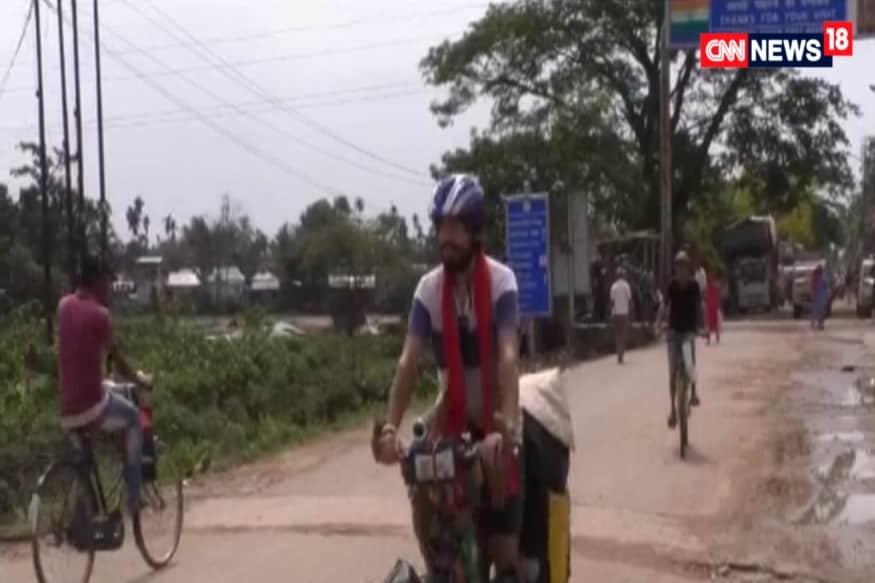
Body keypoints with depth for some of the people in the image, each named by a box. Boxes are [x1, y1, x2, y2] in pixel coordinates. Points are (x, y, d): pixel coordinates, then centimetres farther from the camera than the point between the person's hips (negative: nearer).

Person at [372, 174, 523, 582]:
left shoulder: (501, 281, -18)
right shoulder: (428, 288, -10)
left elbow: (508, 357, -30)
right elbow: (408, 360, -19)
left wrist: (506, 429, -43)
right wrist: (390, 427, -32)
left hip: (494, 420, -3)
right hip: (452, 414, 3)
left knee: (502, 542, -5)